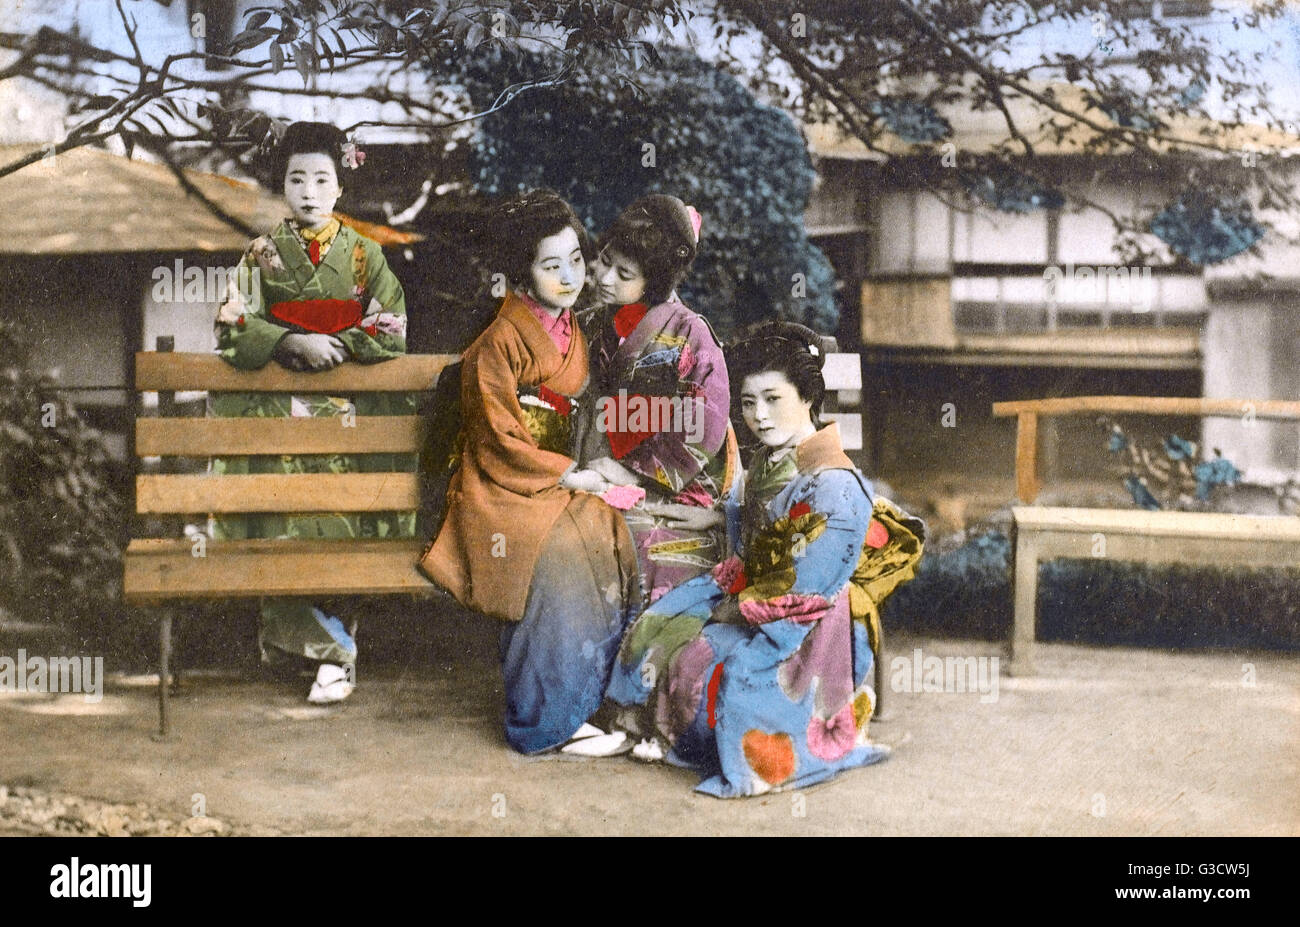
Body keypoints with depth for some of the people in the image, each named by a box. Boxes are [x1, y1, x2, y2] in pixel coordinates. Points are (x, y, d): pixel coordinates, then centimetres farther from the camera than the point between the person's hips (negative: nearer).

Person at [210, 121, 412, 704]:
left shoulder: (363, 254, 8)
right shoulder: (264, 254, 8)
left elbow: (391, 331, 3)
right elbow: (233, 327, 0)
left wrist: (334, 345, -11)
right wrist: (295, 343, -14)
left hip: (350, 405, 0)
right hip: (276, 405, 0)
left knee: (338, 517, -16)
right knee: (287, 508, -15)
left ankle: (292, 636, -4)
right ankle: (331, 649, -6)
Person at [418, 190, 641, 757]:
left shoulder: (575, 337, 12)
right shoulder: (500, 343, -11)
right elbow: (500, 441, -12)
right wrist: (567, 475, -12)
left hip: (563, 482, 7)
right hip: (507, 491, -7)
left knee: (612, 551, -18)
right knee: (560, 565, -28)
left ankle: (584, 704, -7)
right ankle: (548, 724, -15)